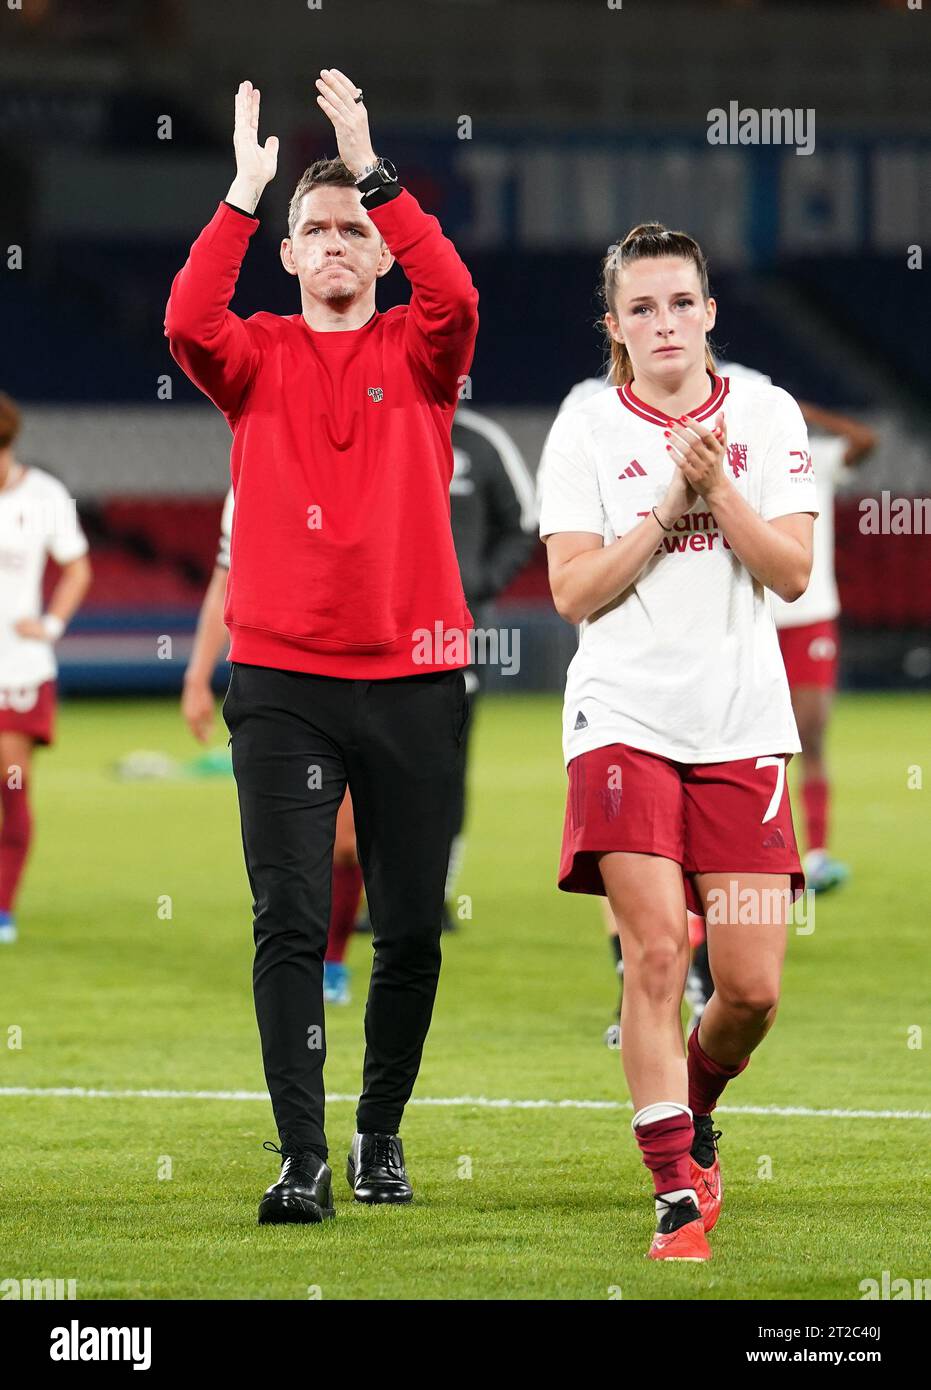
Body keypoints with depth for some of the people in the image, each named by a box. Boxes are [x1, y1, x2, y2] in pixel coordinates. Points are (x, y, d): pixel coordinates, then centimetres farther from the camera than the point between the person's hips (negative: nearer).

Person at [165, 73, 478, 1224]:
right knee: (289, 921, -9)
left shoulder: (417, 354, 7)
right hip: (281, 677, -1)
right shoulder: (258, 360, 8)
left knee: (411, 930, 5)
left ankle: (380, 1132, 24)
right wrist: (246, 191, -17)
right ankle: (303, 1159, -10)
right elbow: (186, 322, -13)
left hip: (411, 675, 1)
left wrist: (372, 170, -19)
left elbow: (455, 298, -15)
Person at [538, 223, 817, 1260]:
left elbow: (792, 572, -2)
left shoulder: (765, 416, 6)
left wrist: (718, 486, -13)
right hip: (624, 718, -2)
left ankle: (694, 1112, 30)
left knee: (752, 988, -2)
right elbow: (574, 592, -5)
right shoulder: (585, 431, 2)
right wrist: (669, 500, -11)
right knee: (655, 956, -14)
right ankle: (676, 1193, -8)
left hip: (743, 723, 2)